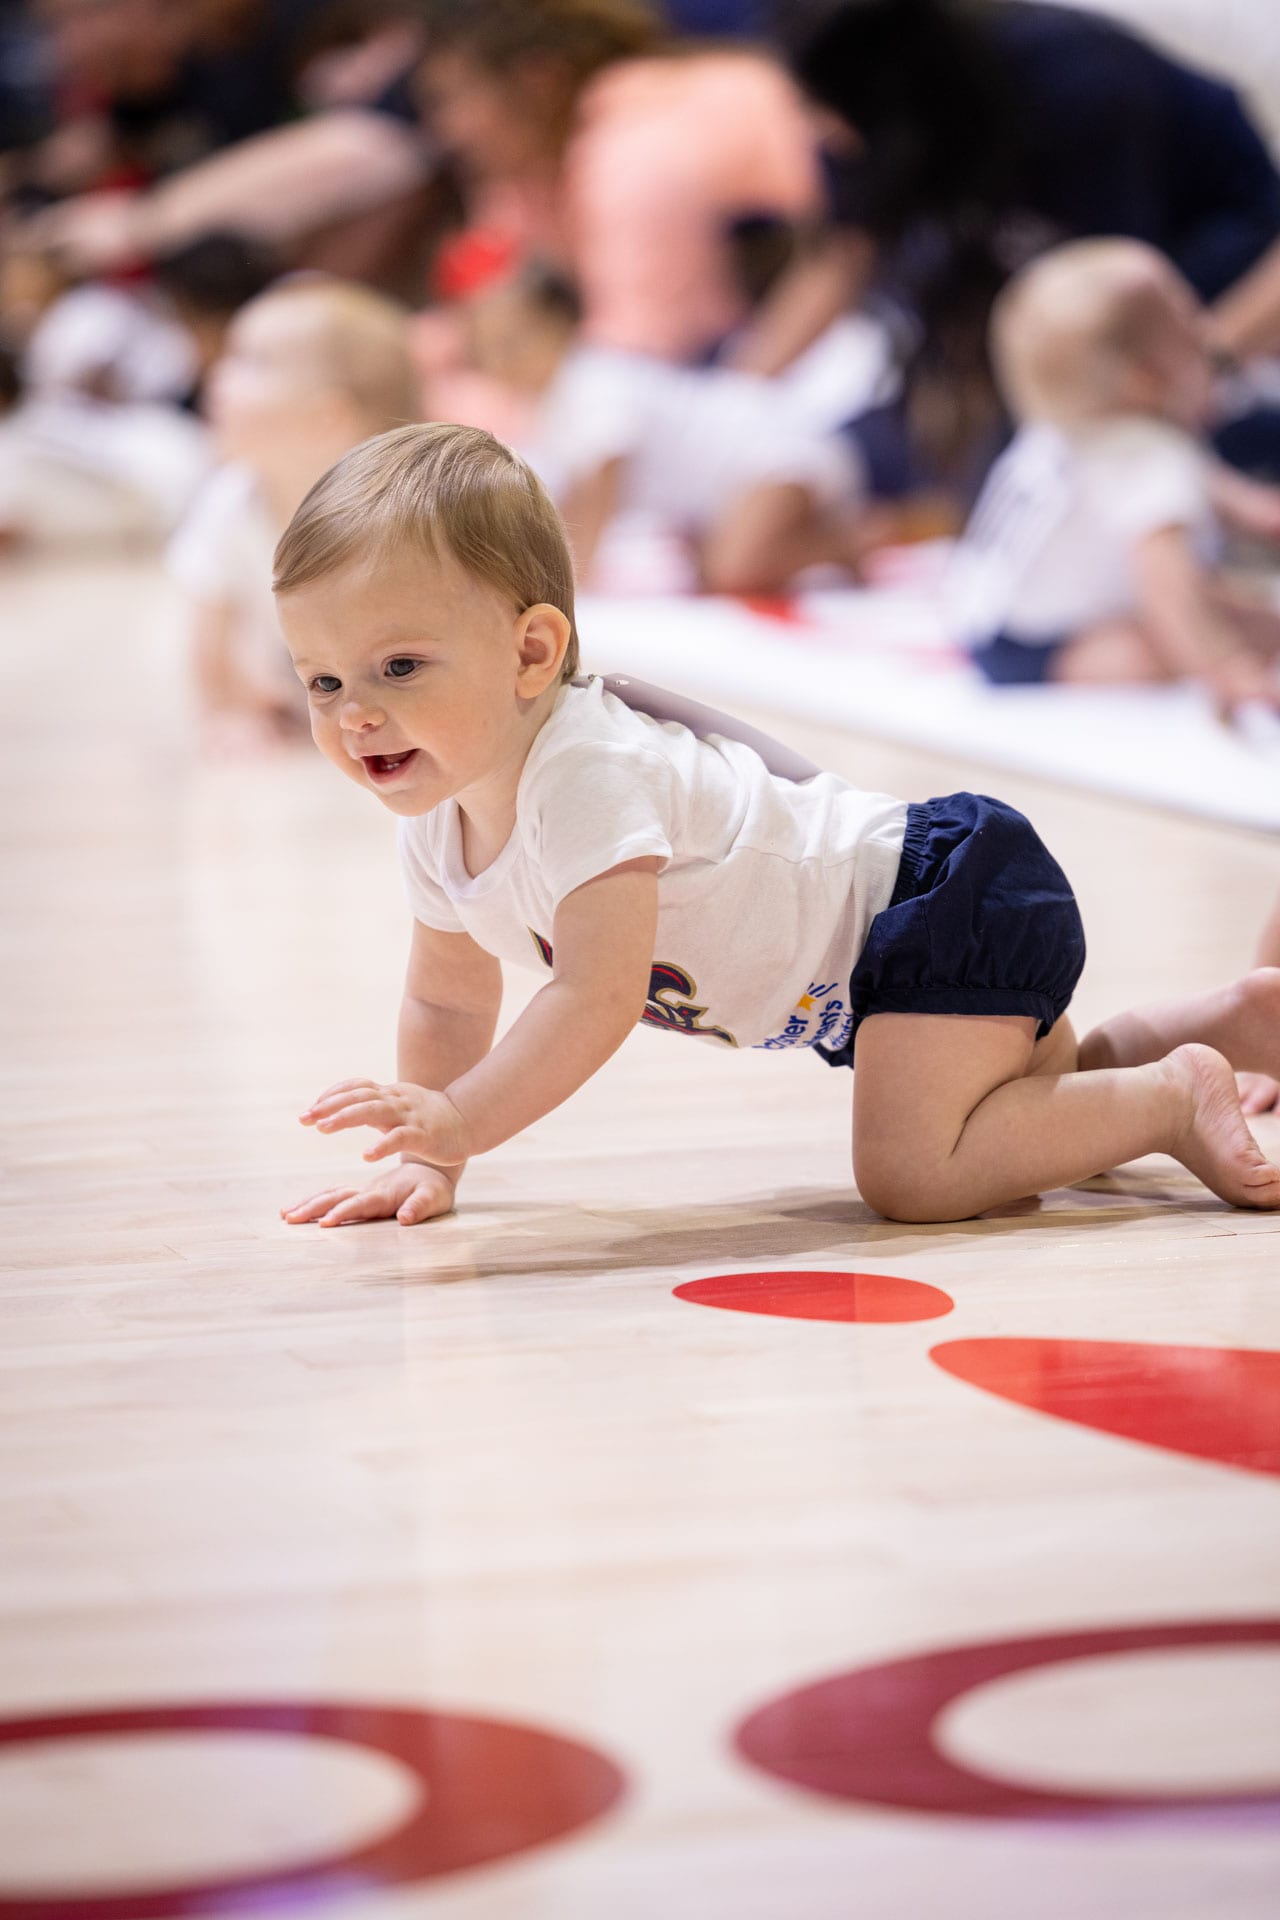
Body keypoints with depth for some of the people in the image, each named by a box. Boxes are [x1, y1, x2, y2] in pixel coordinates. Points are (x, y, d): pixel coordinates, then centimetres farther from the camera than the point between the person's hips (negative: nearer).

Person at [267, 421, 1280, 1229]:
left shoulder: (588, 774, -32)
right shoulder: (439, 819, -2)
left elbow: (596, 996, -38)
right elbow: (447, 1000, 11)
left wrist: (460, 1118, -42)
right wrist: (426, 1159, 3)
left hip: (952, 895, -10)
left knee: (912, 1173, -24)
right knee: (1040, 1098, 30)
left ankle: (1178, 1096, -8)